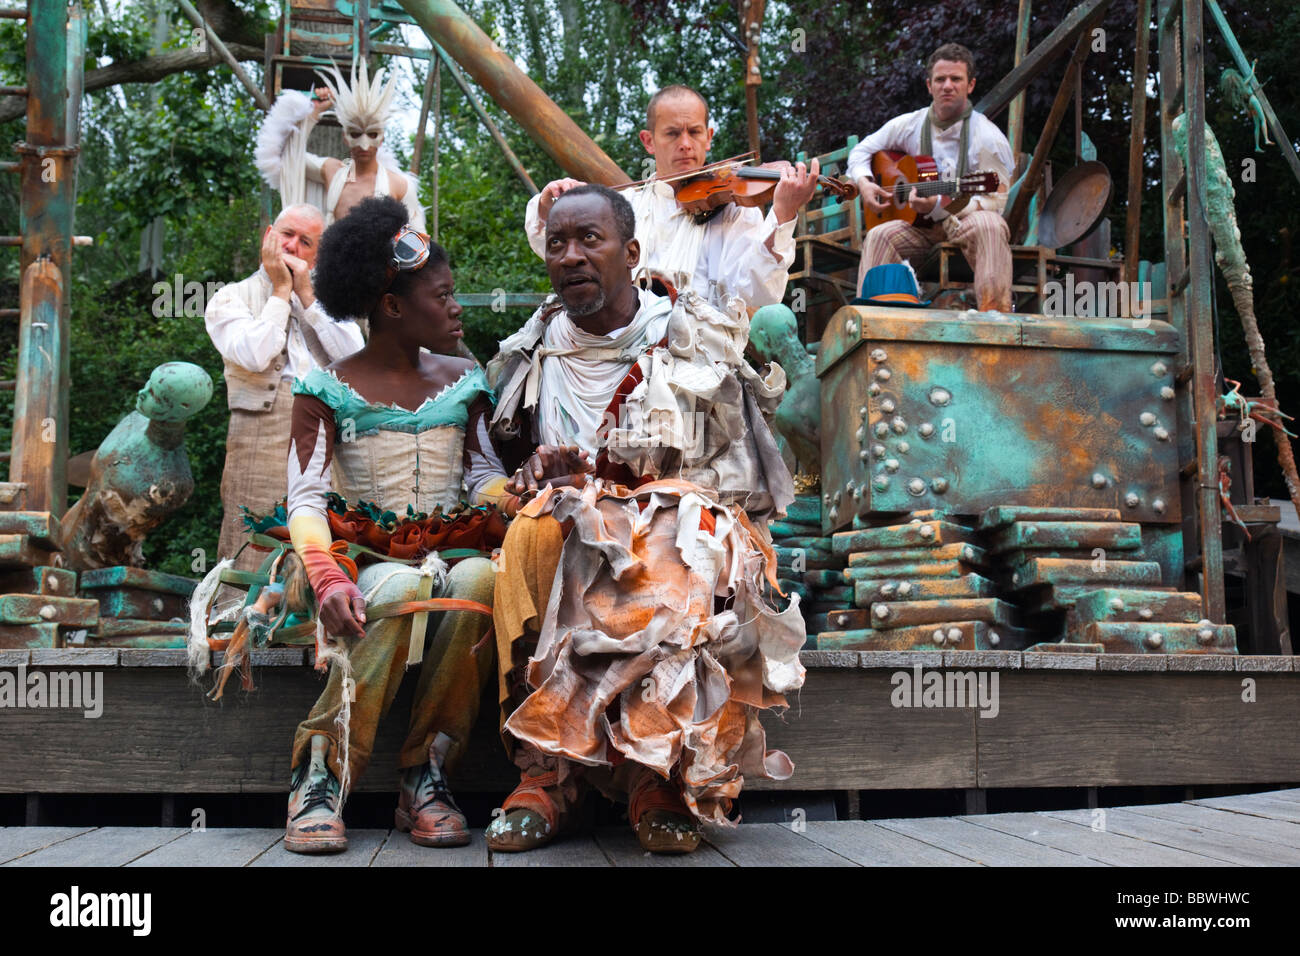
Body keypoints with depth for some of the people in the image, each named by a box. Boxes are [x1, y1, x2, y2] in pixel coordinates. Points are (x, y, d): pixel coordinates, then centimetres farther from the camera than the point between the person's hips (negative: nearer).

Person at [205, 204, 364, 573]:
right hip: (266, 429, -3)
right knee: (257, 551, -11)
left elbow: (354, 357, 4)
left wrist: (306, 294, 5)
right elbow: (254, 355, -9)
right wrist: (280, 291, 3)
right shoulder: (231, 298, 12)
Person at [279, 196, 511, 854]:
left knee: (480, 577, -34)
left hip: (451, 552, 3)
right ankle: (319, 780, -28)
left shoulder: (461, 380, 15)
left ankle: (425, 779, -26)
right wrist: (327, 577, -27)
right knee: (403, 587, -38)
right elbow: (306, 499, -7)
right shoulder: (328, 390, 2)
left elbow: (484, 476, 10)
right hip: (368, 560, -2)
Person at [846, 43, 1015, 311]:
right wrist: (864, 183, -4)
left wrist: (938, 205, -25)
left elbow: (995, 201, -13)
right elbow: (861, 151, 18)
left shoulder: (988, 137, -8)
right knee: (879, 235, -25)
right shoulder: (909, 125, 6)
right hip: (922, 226, 3)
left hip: (966, 220, -3)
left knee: (990, 227, -36)